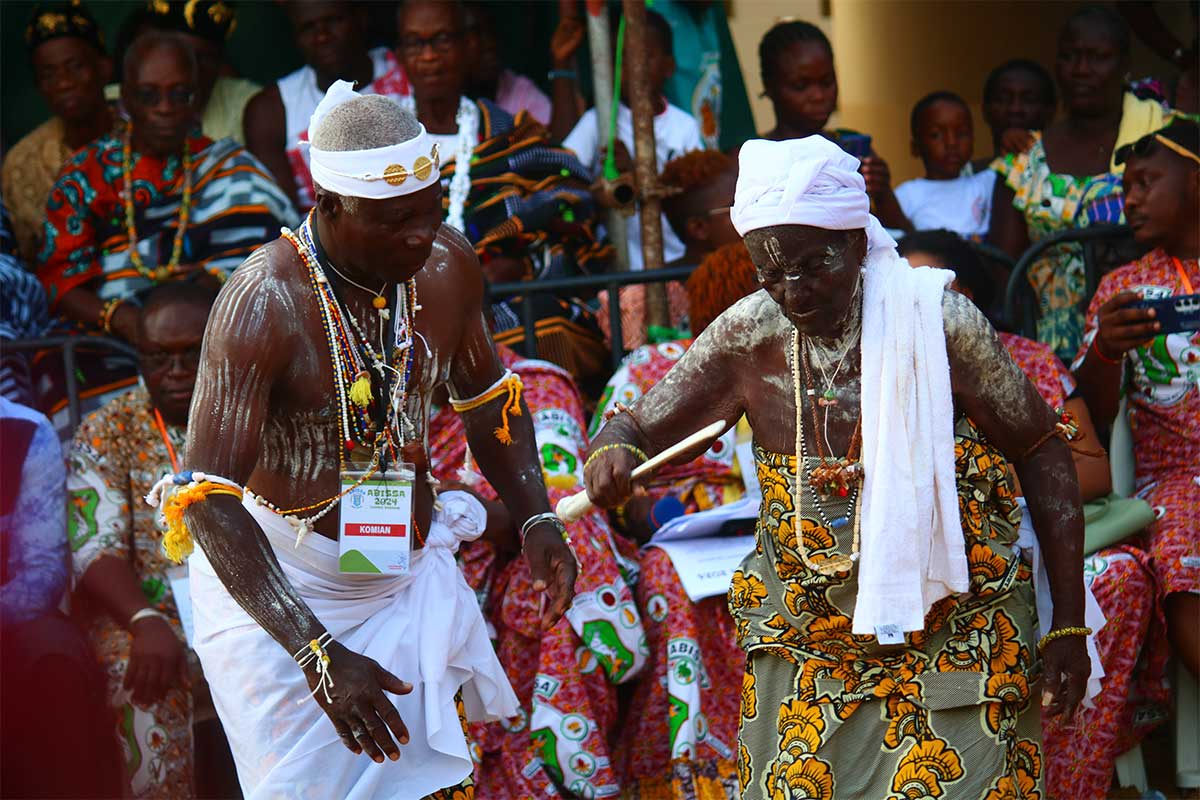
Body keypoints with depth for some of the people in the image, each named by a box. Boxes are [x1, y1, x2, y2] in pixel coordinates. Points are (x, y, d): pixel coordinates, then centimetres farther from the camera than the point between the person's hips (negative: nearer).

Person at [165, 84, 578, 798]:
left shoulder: (448, 265, -5)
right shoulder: (264, 304, -24)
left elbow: (486, 392, 17)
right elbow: (207, 498, -28)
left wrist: (536, 518, 0)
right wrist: (320, 654, -35)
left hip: (410, 574, 5)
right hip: (277, 583, -5)